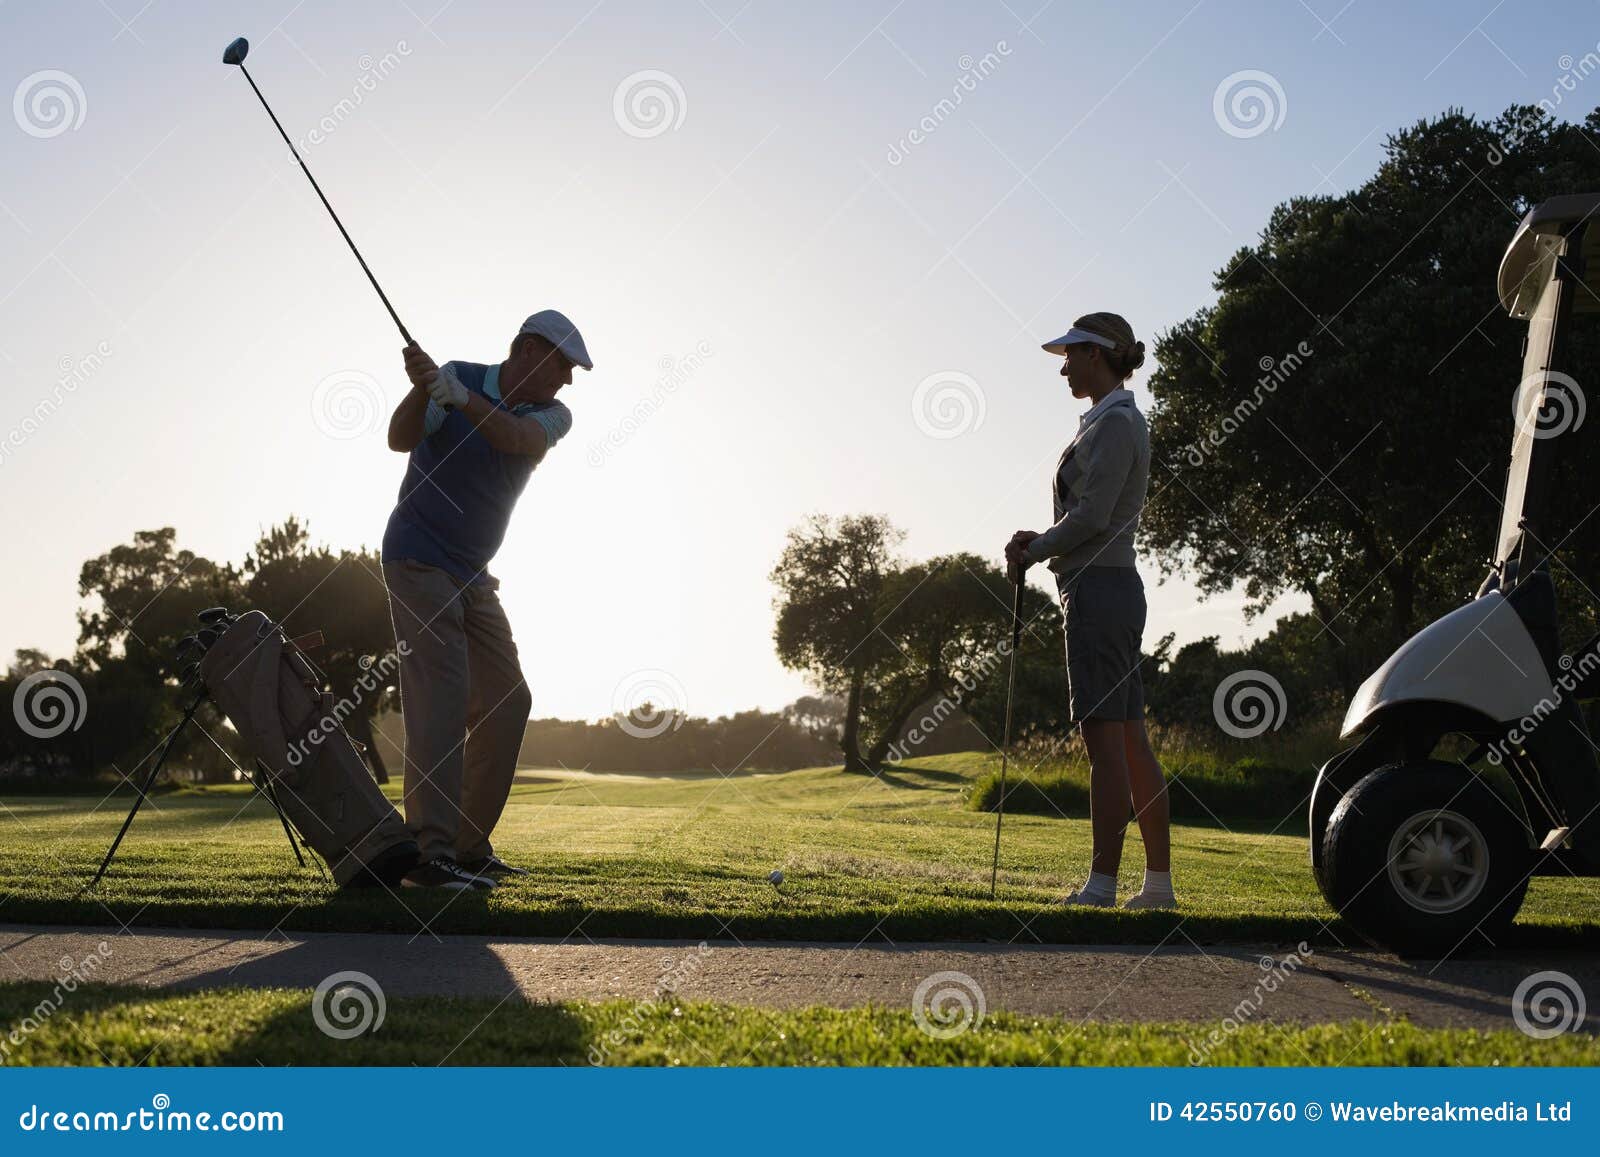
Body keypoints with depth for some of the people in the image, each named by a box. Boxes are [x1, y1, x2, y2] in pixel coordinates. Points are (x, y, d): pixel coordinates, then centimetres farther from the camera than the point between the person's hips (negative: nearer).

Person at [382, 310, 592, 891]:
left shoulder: (552, 414, 3)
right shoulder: (457, 376, -8)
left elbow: (520, 438, -21)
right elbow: (401, 439, -22)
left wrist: (464, 400, -38)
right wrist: (422, 389, -42)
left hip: (473, 576, 7)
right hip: (418, 560, -7)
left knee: (507, 702, 7)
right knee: (442, 700, -18)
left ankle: (470, 846, 15)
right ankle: (429, 853, -20)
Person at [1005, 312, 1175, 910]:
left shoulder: (1114, 422, -10)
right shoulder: (1117, 421, 20)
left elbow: (1092, 514, -18)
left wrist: (1033, 551, -5)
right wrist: (1040, 542, 9)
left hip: (1098, 590, -10)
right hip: (1115, 587, 10)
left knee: (1105, 740, -8)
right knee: (1131, 742, 10)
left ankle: (1102, 885, -5)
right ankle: (1159, 882, 14)